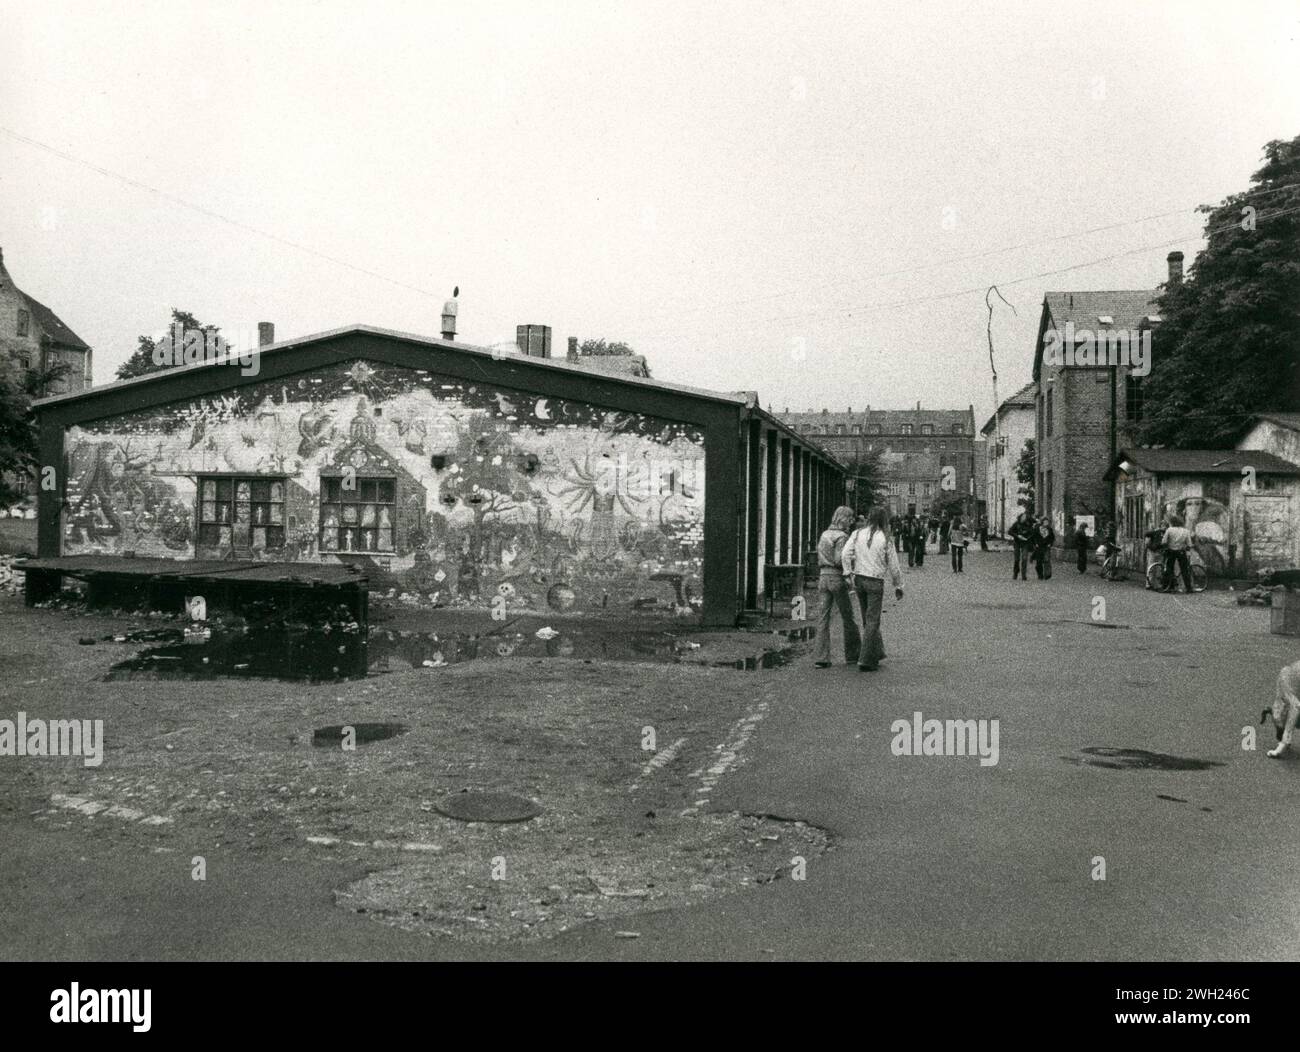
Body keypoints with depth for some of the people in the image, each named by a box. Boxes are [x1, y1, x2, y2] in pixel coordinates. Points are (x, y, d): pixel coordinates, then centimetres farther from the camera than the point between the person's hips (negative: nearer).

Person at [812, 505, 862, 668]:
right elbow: (839, 560, -20)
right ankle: (852, 654, 20)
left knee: (824, 618, 4)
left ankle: (821, 658, -1)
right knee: (848, 618, 9)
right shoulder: (841, 537, -11)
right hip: (838, 577, -7)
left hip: (824, 577, 7)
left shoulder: (824, 535, 12)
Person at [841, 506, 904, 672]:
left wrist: (849, 573, -6)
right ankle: (865, 660, -3)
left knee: (868, 619, 17)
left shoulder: (857, 534, 2)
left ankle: (877, 653, 26)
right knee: (872, 622, 1)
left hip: (858, 579, 4)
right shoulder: (885, 540, -6)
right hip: (875, 582, -4)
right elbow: (893, 566, -1)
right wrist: (898, 586, 9)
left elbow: (846, 553, -11)